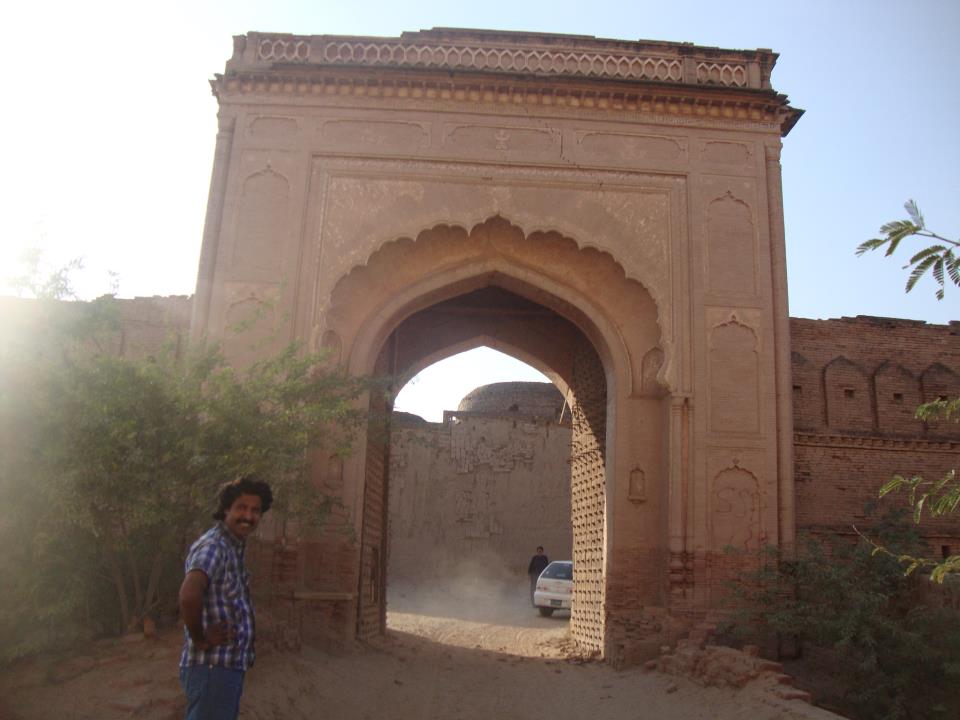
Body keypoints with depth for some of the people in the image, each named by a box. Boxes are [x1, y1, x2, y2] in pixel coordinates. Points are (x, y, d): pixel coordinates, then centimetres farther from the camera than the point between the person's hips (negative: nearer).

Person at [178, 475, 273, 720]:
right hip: (212, 669, -10)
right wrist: (200, 639, -20)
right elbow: (189, 595, -35)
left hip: (227, 667, 10)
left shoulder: (233, 548, 13)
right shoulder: (213, 545, -17)